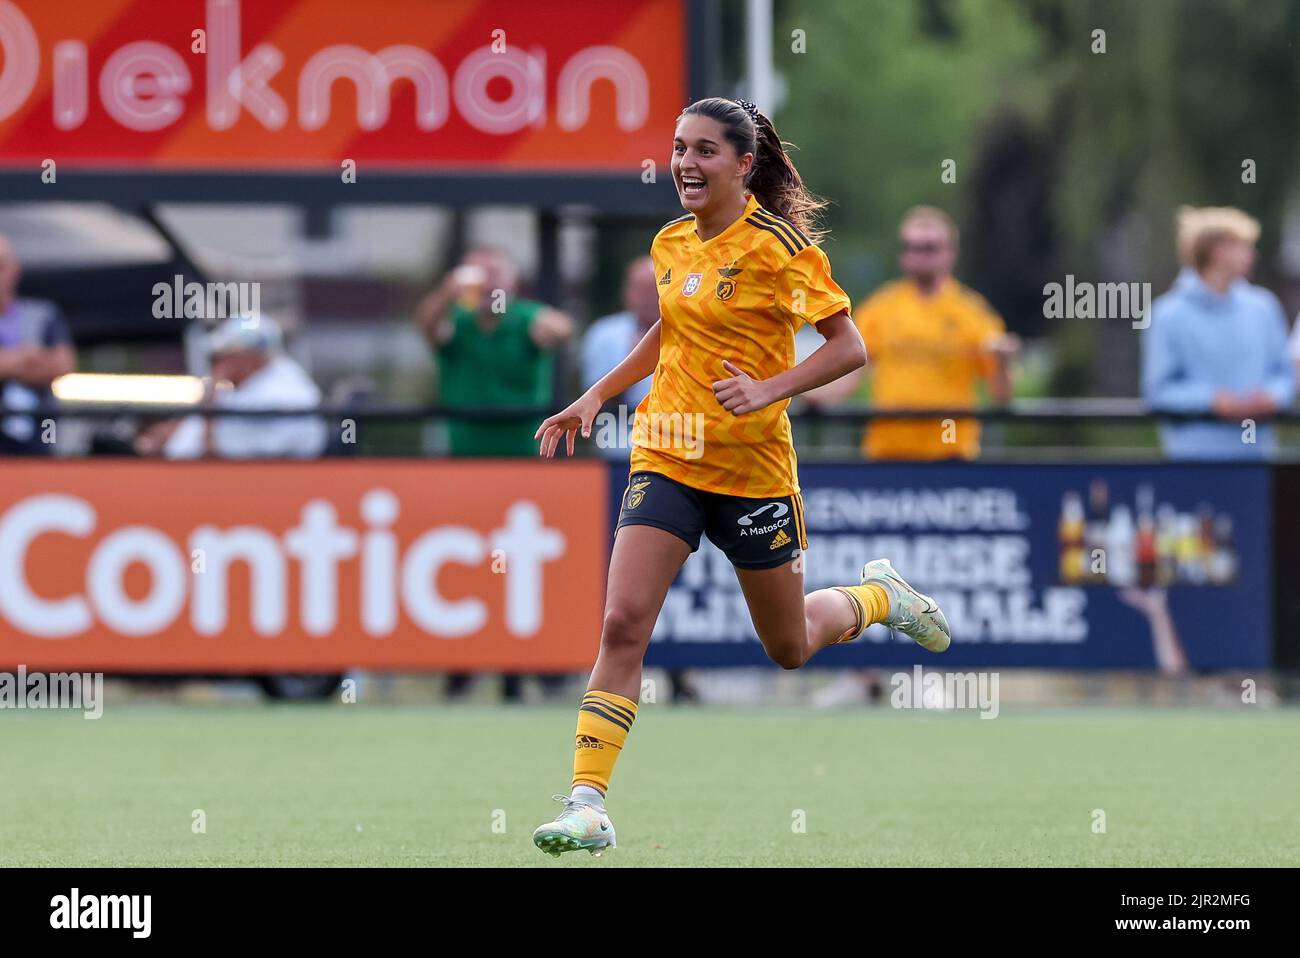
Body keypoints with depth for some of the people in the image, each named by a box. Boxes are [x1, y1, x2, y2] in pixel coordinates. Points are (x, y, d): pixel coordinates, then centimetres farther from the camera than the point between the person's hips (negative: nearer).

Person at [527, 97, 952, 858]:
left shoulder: (779, 245, -13)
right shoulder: (672, 244, 5)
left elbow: (849, 346, -13)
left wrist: (769, 389, -26)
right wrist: (598, 396, 17)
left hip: (752, 467, -4)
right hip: (667, 455, 4)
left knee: (790, 647, 12)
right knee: (623, 624, -14)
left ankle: (880, 596, 45)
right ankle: (589, 803, -15)